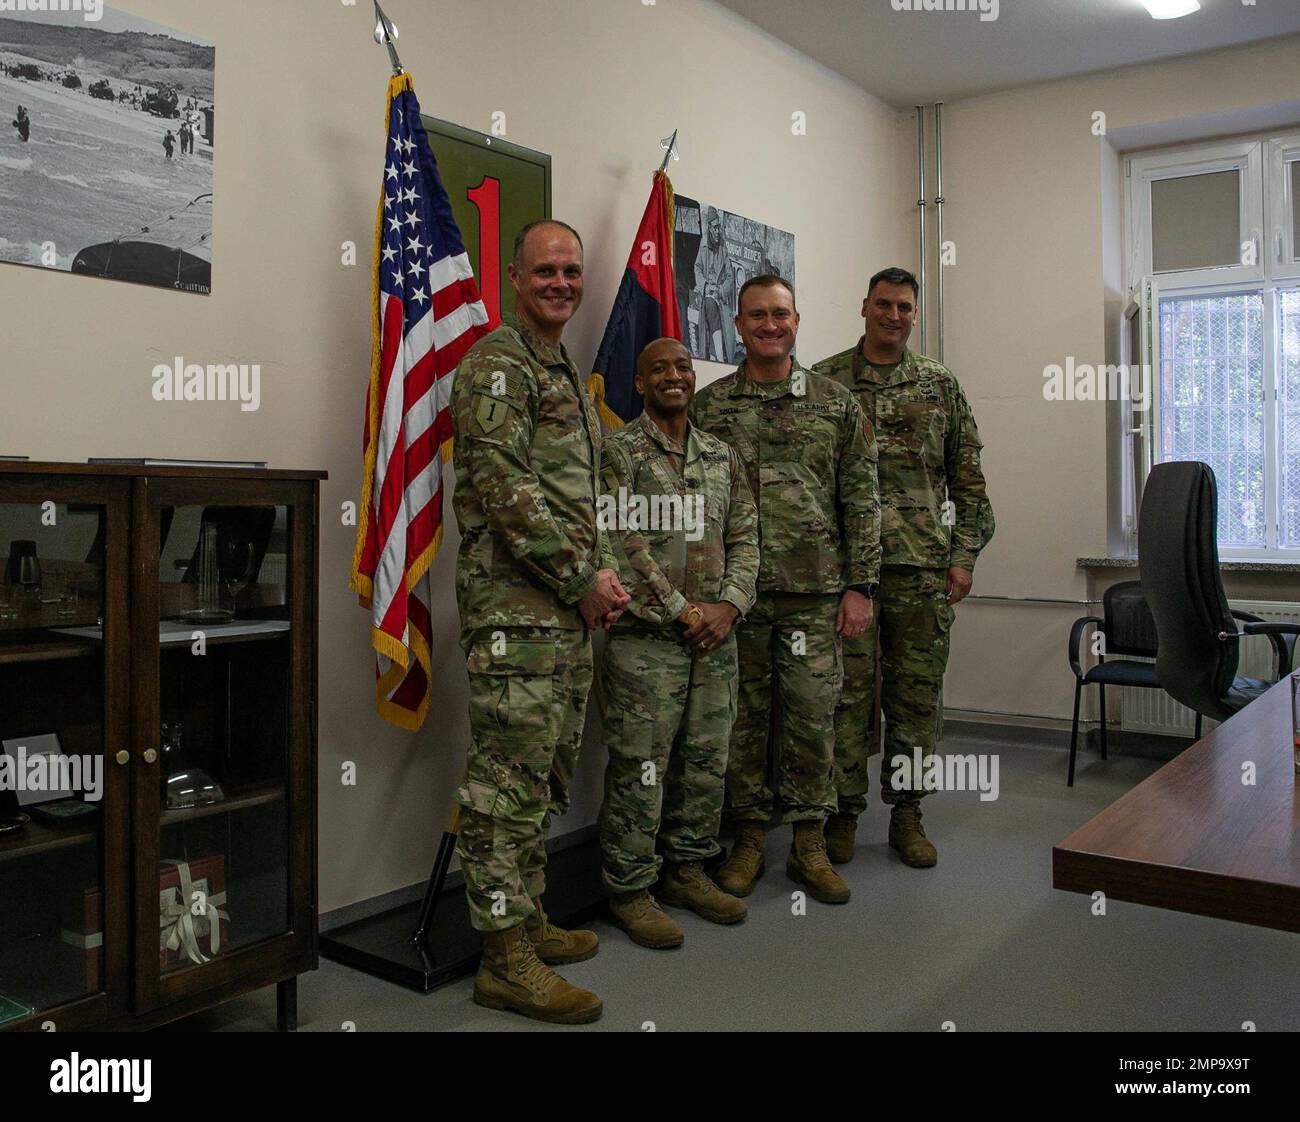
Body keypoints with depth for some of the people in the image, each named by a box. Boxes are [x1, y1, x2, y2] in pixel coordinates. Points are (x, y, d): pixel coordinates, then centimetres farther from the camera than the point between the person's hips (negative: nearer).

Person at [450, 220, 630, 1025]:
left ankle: (530, 919, 29)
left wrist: (606, 574, 10)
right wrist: (583, 577, -15)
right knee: (512, 778, -5)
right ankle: (506, 959, 4)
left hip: (570, 606, 10)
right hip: (515, 607, -10)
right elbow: (506, 490, -19)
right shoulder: (497, 363, -8)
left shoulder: (570, 373, 22)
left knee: (549, 773, 16)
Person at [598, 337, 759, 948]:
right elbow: (628, 547, -12)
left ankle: (688, 870, 28)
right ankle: (630, 890, 12)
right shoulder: (618, 452, -4)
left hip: (716, 636, 6)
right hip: (645, 638, -6)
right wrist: (683, 612, -14)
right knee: (640, 767, -1)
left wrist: (729, 605, -6)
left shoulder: (721, 456, 14)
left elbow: (744, 538, 11)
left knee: (706, 761, 12)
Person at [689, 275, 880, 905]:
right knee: (743, 719, 7)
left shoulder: (835, 404, 7)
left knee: (813, 718, 5)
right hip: (735, 592, 0)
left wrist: (860, 585, -2)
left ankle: (809, 844, 19)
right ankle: (748, 840, 21)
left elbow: (861, 501, 5)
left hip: (816, 592, 0)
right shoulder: (707, 407, 6)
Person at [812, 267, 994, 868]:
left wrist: (963, 555, 2)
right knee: (847, 692, 2)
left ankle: (906, 811, 21)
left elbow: (967, 479, 10)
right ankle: (844, 812, 15)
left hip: (923, 568, 2)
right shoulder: (823, 382, 4)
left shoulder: (941, 385, 10)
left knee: (916, 694, 7)